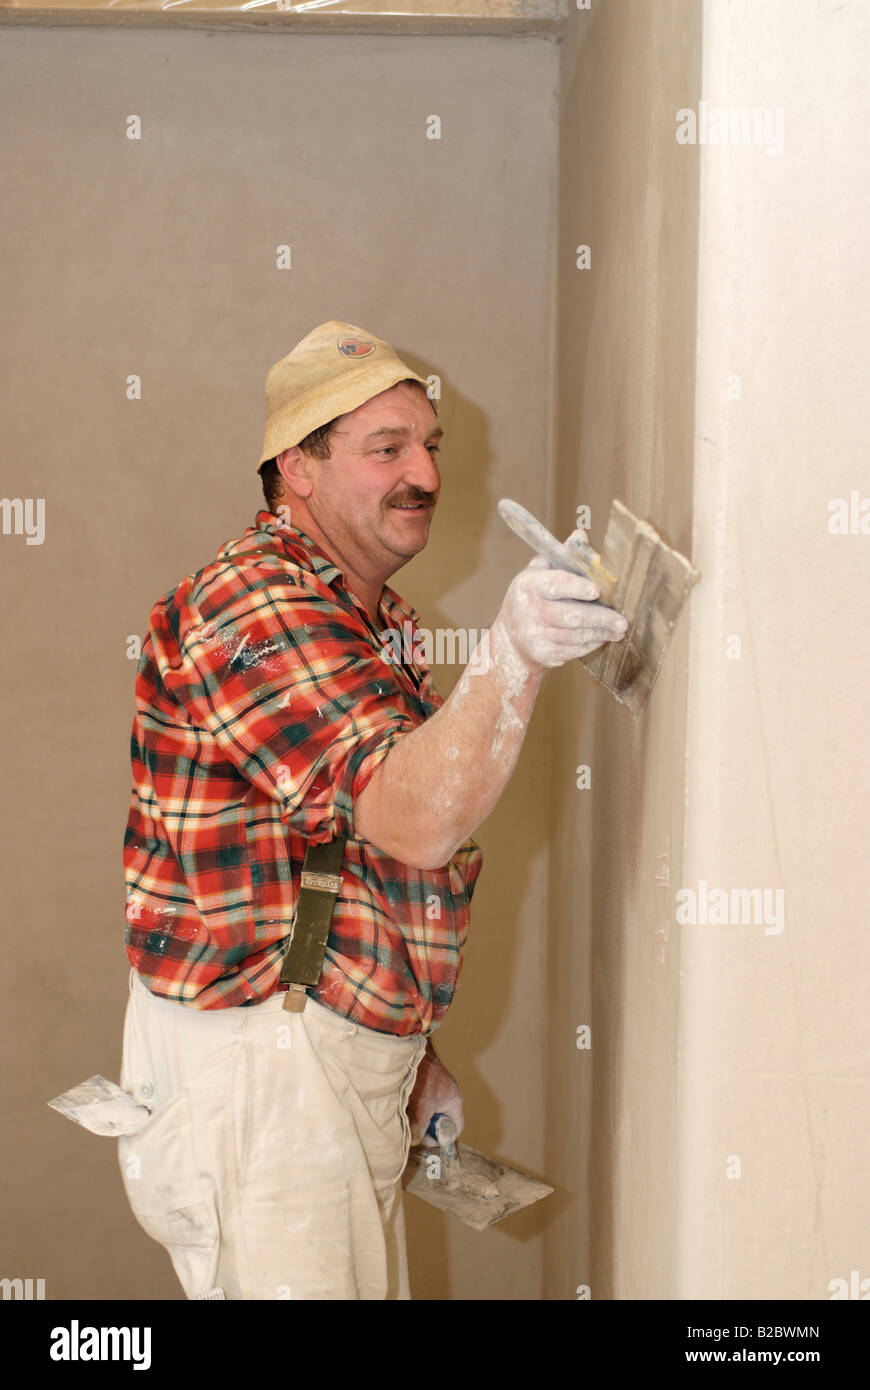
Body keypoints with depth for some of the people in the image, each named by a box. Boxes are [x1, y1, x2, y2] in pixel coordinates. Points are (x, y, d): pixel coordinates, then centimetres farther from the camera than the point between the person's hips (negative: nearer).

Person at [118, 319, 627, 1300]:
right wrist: (513, 652, -46)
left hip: (348, 1054, 10)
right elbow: (416, 822, -30)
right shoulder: (253, 604, -17)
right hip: (248, 1063, -10)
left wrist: (412, 1057, 19)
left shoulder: (371, 620, 17)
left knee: (370, 1280, 15)